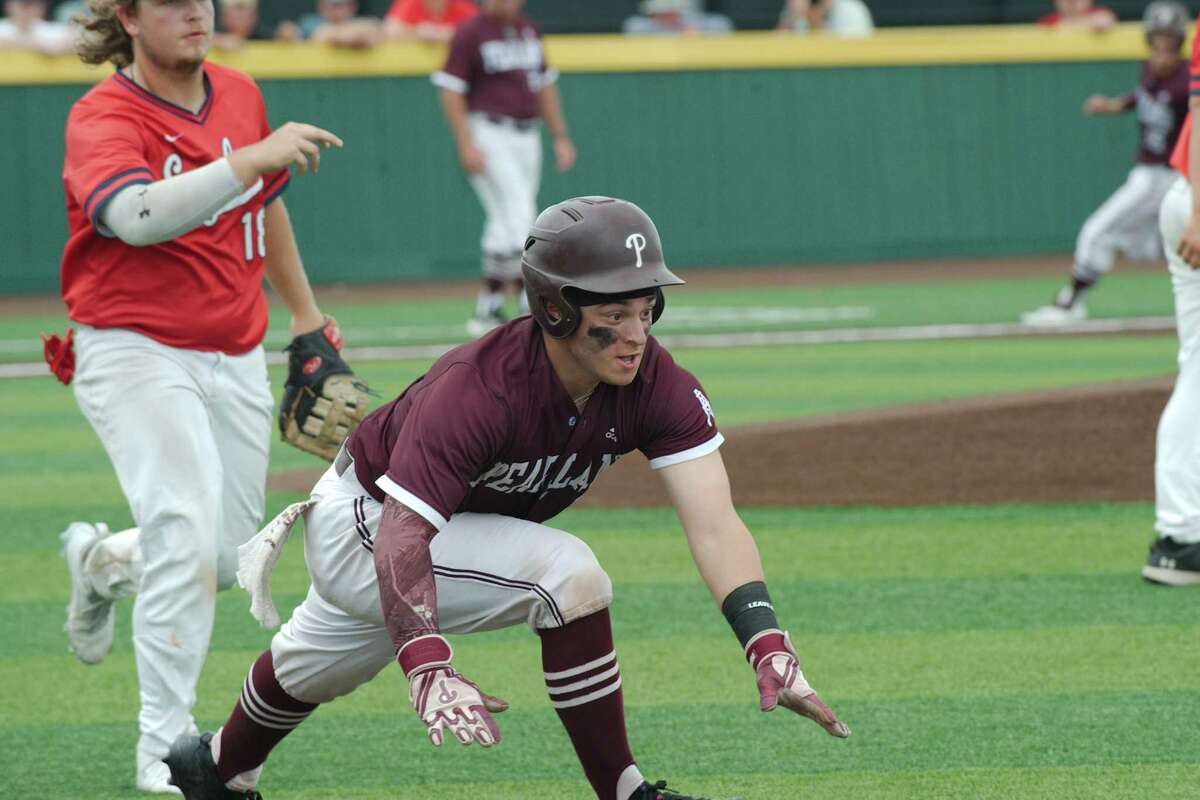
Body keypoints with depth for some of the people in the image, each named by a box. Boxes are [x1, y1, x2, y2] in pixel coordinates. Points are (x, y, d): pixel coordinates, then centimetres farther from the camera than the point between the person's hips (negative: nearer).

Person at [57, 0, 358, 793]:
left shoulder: (240, 95, 5)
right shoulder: (103, 119, -16)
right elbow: (138, 216, -37)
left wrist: (305, 310, 31)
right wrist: (252, 158, -44)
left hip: (236, 357, 7)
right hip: (135, 352, -7)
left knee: (227, 557, 11)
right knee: (187, 532, -23)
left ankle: (103, 559, 44)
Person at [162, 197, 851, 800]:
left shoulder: (655, 382, -25)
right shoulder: (475, 390, -41)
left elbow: (715, 522, -35)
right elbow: (403, 538, -47)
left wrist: (768, 644, -50)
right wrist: (429, 669, -63)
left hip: (479, 524, 7)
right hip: (364, 523, -6)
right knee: (568, 573, -30)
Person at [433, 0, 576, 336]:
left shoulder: (528, 31, 14)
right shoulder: (469, 34, -7)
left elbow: (545, 84, 20)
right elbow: (450, 90, -10)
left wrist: (560, 137, 15)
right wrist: (466, 144, -19)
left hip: (527, 138, 7)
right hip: (489, 137, -7)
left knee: (508, 226, 7)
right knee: (517, 219, -14)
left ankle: (487, 311, 14)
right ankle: (531, 307, -14)